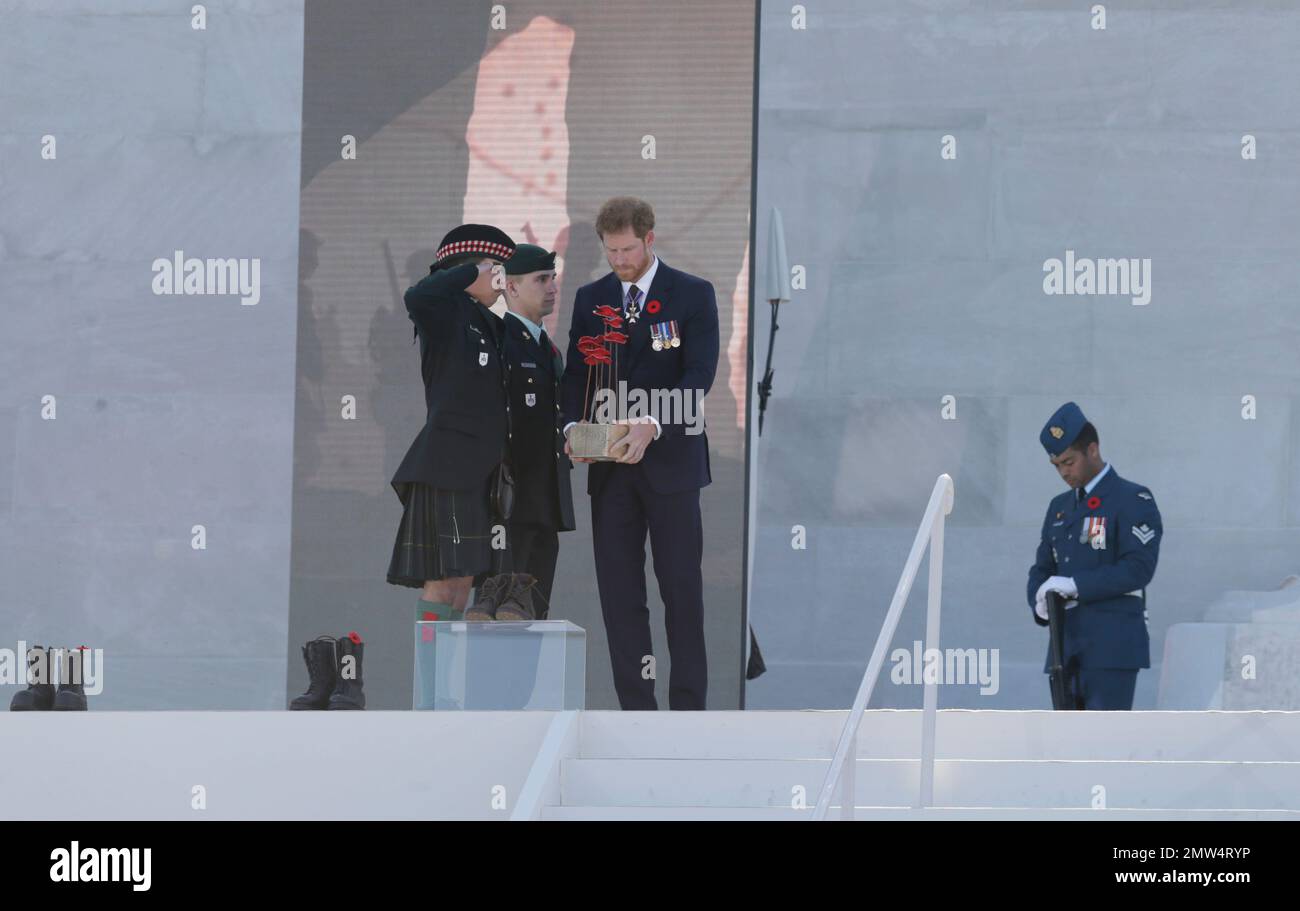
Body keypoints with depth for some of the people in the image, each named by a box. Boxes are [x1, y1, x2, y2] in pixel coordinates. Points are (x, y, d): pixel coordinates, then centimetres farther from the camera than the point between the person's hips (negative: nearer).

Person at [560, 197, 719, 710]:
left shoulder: (692, 295, -1)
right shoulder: (591, 299, 12)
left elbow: (699, 374, -10)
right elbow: (576, 373, 11)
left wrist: (652, 426, -24)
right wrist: (573, 425, -9)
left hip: (670, 461, -4)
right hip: (609, 466, 4)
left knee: (681, 586, -1)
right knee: (619, 589, 1)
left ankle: (689, 707, 3)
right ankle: (636, 710, 4)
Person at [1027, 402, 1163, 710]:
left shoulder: (1134, 500, -3)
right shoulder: (1060, 506, 20)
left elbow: (1138, 568, -14)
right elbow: (1041, 568, 19)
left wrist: (1076, 586, -20)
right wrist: (1040, 603, -4)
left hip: (1113, 648, -7)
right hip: (1067, 648, 7)